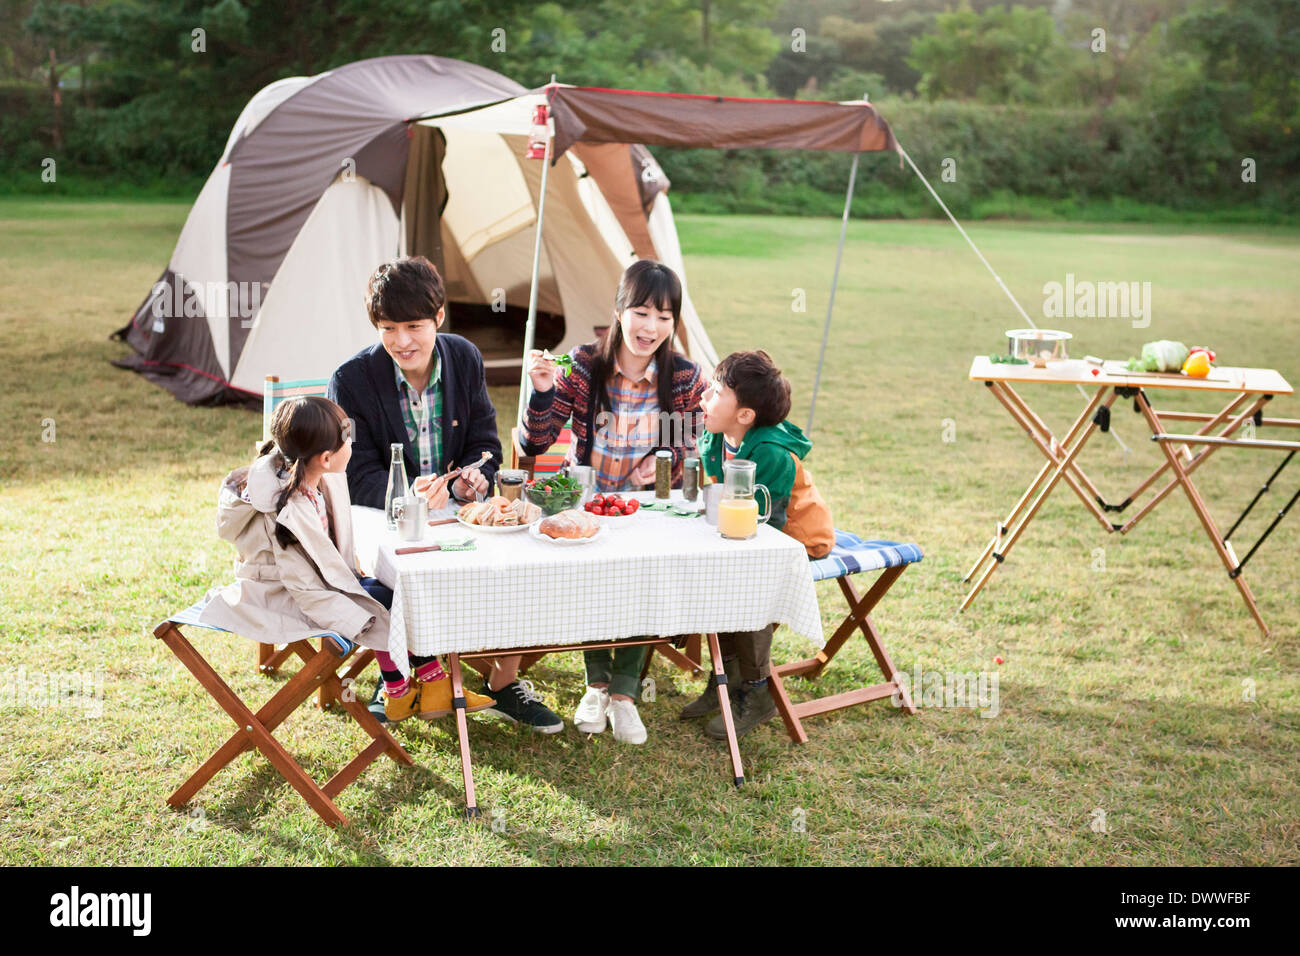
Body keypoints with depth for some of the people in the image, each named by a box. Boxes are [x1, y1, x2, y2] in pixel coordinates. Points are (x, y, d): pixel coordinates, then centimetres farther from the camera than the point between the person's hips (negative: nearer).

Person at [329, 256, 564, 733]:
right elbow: (358, 474, -15)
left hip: (457, 508, 4)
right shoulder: (351, 380, -12)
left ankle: (506, 685, -1)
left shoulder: (465, 359, 0)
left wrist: (470, 480, -19)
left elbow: (485, 443, 5)